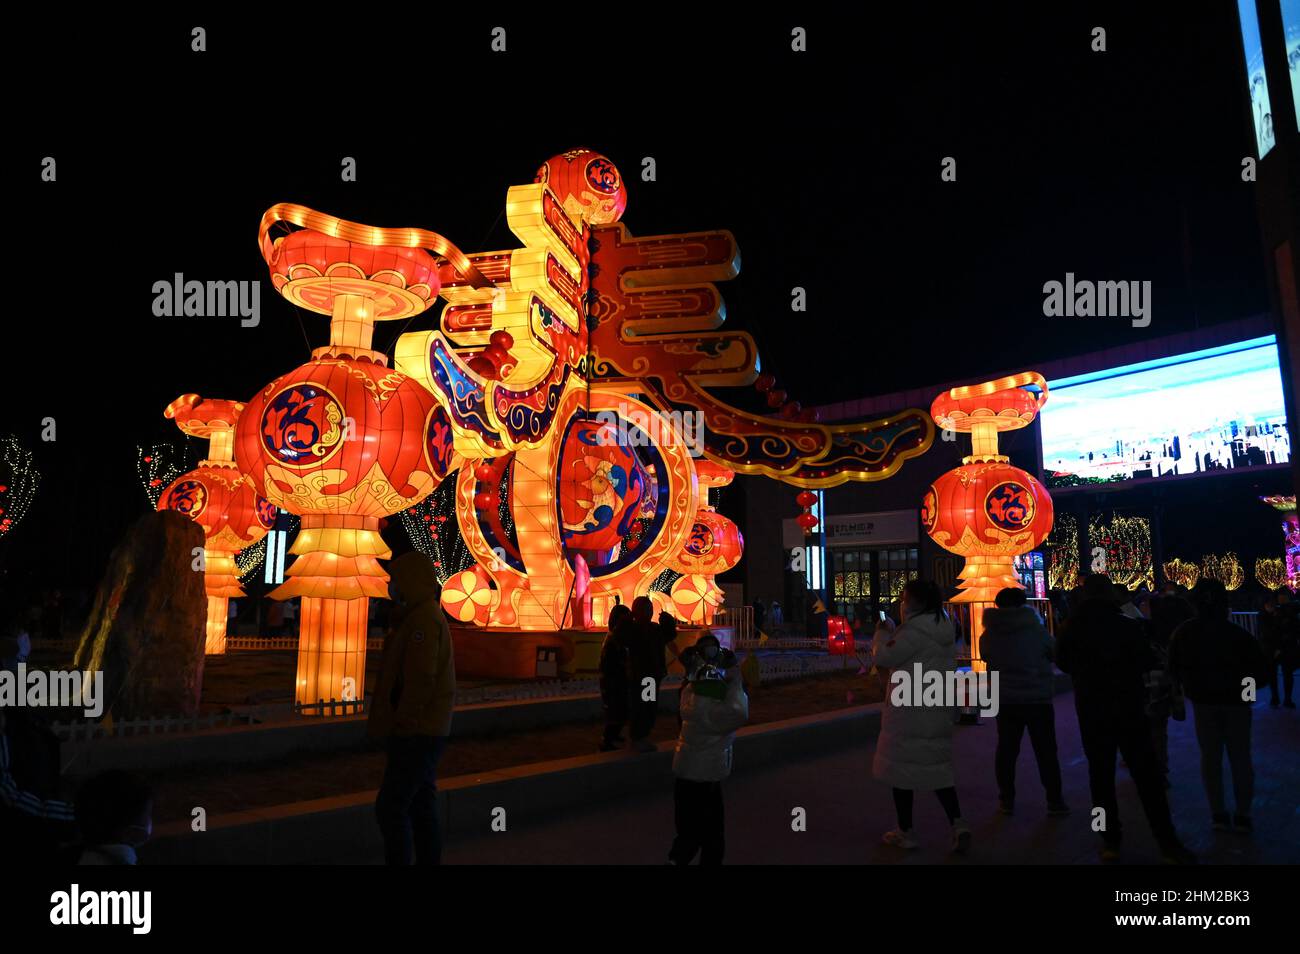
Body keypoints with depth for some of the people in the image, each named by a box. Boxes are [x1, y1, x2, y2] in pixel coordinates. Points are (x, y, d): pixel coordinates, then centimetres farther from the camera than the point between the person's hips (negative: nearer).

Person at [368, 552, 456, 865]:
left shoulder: (422, 619, -17)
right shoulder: (426, 616, 16)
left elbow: (420, 679, -24)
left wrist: (402, 723, -17)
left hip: (417, 733, -10)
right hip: (425, 733, 10)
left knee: (391, 807, -6)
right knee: (421, 806, 15)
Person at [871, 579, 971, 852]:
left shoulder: (913, 632, -19)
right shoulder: (945, 630, 9)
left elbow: (883, 657, -14)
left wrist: (882, 633, 1)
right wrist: (892, 633, 15)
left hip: (908, 710, -8)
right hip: (939, 710, 8)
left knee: (901, 767, 5)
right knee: (937, 767, 16)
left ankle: (905, 832, 14)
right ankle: (957, 823, 2)